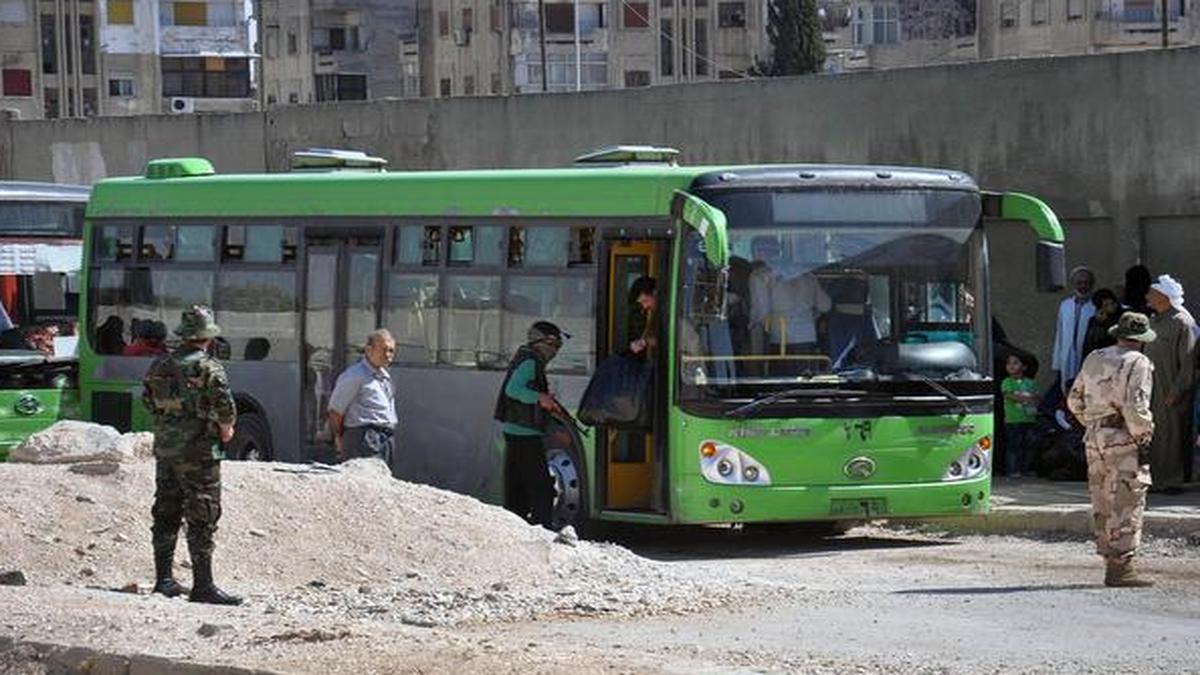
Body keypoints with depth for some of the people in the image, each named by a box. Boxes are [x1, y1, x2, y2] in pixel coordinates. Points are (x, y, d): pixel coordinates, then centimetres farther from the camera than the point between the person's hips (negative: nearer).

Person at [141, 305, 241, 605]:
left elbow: (148, 401, 15)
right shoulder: (209, 368, -13)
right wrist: (226, 431, 1)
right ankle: (203, 585, -4)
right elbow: (225, 406, -18)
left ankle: (163, 579, 19)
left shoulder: (159, 366, 7)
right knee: (202, 520, -3)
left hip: (165, 449, 6)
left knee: (166, 515, 14)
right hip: (198, 451, -6)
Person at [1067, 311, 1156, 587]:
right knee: (1127, 504, -5)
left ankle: (1110, 558, 17)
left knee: (1104, 504, 13)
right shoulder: (1138, 363, -8)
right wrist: (1143, 438, -9)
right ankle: (1120, 567, -8)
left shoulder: (1094, 360, 14)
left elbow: (1075, 400, 17)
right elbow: (1135, 407, -18)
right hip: (1124, 440, -7)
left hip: (1094, 439, 7)